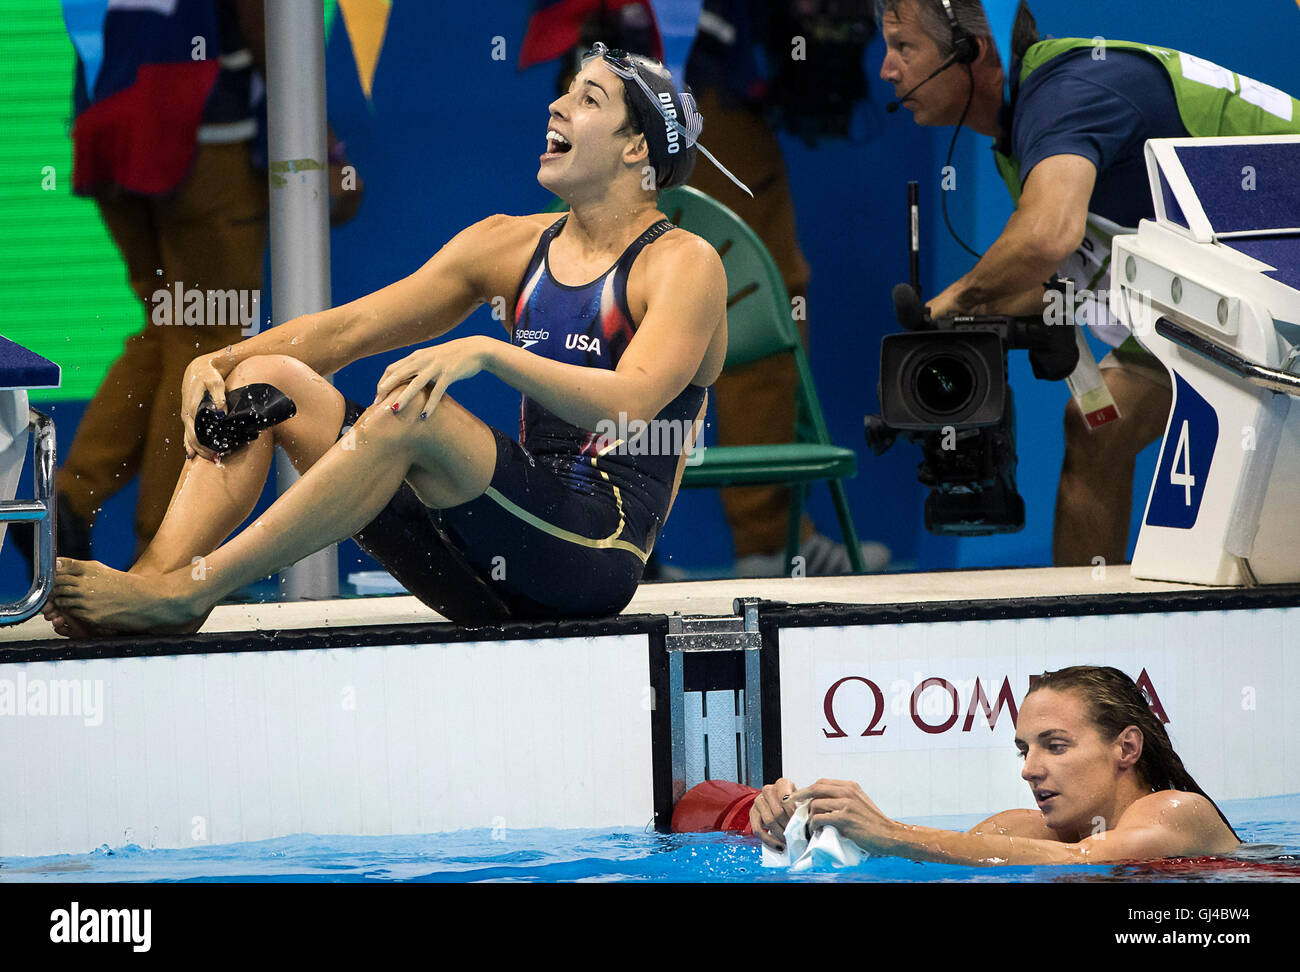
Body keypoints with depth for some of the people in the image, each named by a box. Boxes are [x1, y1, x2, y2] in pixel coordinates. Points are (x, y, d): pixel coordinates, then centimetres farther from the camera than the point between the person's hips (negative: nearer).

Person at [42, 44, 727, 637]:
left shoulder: (684, 265, -2)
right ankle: (158, 572, -26)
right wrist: (217, 363, -5)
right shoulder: (510, 245, 17)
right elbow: (349, 329, 11)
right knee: (266, 378, -4)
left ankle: (184, 593, -31)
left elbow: (631, 403, -21)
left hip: (601, 547, -7)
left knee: (410, 405, -31)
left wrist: (490, 353, -32)